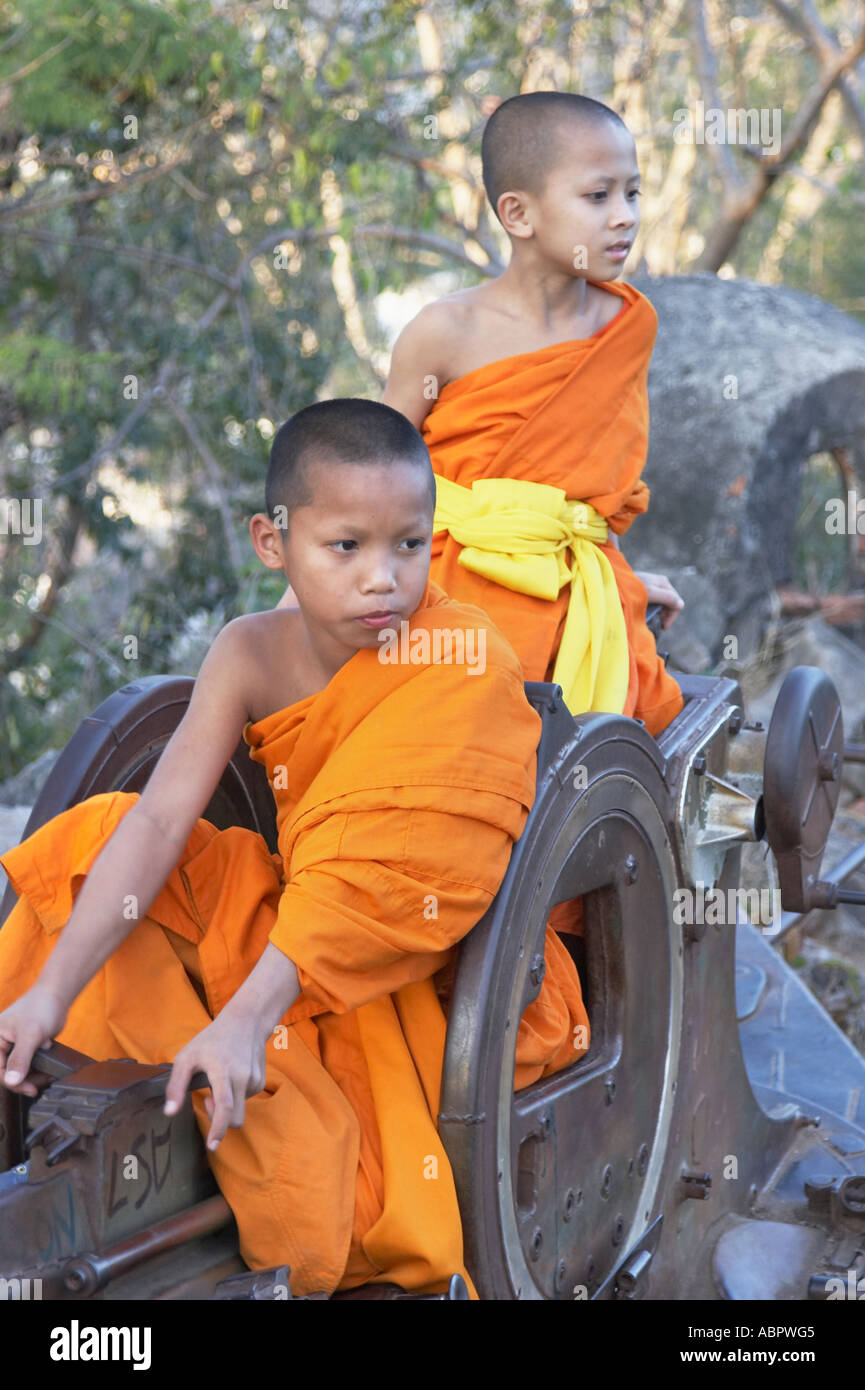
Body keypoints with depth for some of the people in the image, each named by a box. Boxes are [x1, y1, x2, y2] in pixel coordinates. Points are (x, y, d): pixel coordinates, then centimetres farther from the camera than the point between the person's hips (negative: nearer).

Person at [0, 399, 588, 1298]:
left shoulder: (462, 659, -25)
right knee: (100, 836, -12)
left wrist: (247, 1016, -42)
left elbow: (380, 877, -32)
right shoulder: (253, 656, -10)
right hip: (295, 916, 6)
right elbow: (160, 822, -18)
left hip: (437, 966, -5)